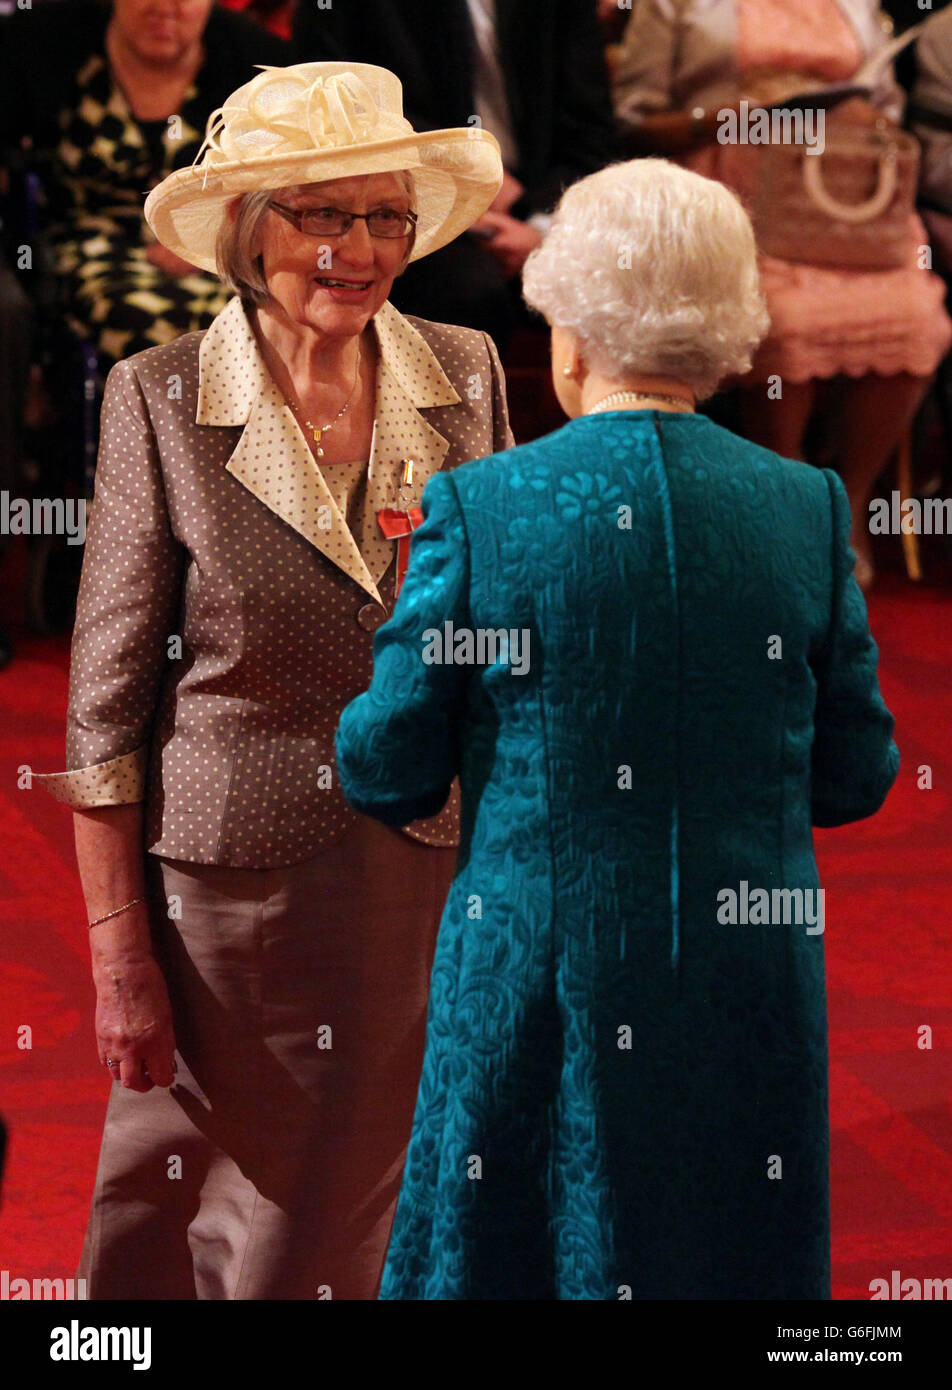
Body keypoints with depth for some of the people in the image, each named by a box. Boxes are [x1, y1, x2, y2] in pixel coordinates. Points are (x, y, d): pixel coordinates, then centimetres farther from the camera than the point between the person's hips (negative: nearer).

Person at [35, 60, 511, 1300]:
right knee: (187, 1225, 8)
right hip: (229, 886, -3)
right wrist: (120, 950, -8)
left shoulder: (466, 377, 1)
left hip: (431, 880, 3)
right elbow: (107, 697, -6)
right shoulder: (160, 401, -8)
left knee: (380, 1222, 14)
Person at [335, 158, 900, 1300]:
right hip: (751, 988, 2)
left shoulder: (480, 508, -11)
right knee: (731, 1253, 15)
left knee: (505, 1252, 12)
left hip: (536, 983, -2)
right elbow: (855, 777, 3)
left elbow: (386, 774, -6)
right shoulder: (807, 508, -4)